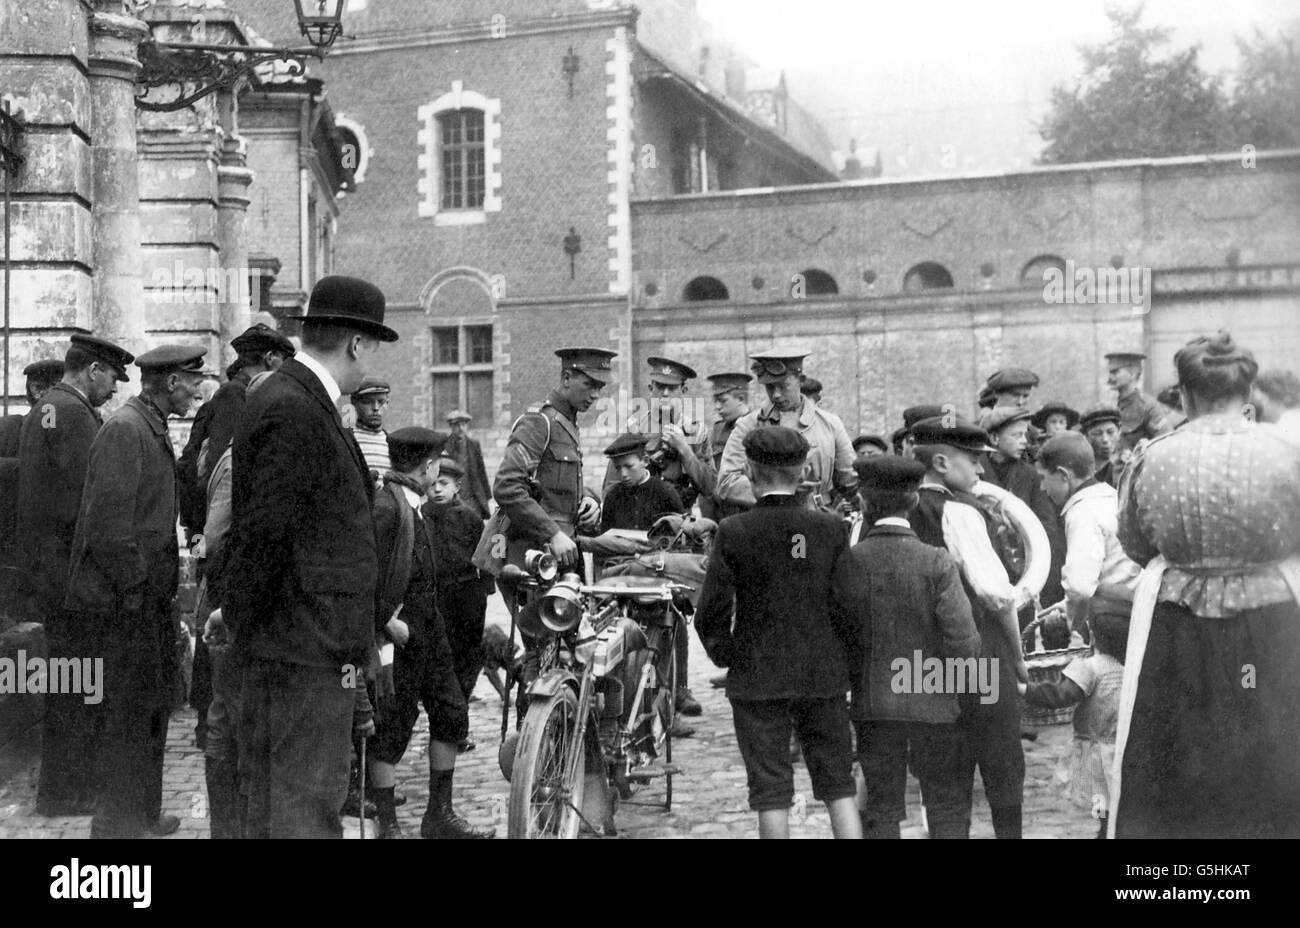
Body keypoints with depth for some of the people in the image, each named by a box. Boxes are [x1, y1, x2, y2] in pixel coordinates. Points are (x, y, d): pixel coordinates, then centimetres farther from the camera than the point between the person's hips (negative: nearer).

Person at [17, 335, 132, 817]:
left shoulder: (42, 408, 17)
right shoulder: (76, 414, -15)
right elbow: (86, 500, -21)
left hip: (43, 562, 10)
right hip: (71, 566, -10)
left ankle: (61, 784, 26)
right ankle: (67, 792, 4)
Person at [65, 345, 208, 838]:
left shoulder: (151, 428, 15)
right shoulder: (124, 430, -16)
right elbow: (108, 523, -22)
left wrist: (163, 583, 16)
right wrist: (134, 589, -19)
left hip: (152, 596, 10)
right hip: (130, 599, -10)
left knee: (155, 702, 17)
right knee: (132, 710, -3)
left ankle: (143, 813, 29)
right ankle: (116, 823, 8)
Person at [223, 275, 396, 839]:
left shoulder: (307, 405, 16)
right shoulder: (290, 412, -17)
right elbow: (265, 536, -20)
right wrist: (250, 633, -15)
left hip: (321, 651, 10)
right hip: (302, 651, -10)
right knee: (299, 812, -5)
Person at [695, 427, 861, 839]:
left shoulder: (733, 531, -10)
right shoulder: (831, 528, -4)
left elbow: (711, 614, -9)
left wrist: (726, 657, 7)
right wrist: (844, 658, 13)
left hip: (758, 679, -2)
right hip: (825, 676, 2)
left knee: (771, 793, 6)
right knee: (838, 785, 12)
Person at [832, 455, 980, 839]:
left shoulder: (847, 563, -9)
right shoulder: (937, 562, -14)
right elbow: (963, 643, -16)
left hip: (872, 703, 2)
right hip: (933, 702, -2)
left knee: (881, 806, 12)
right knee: (948, 803, 13)